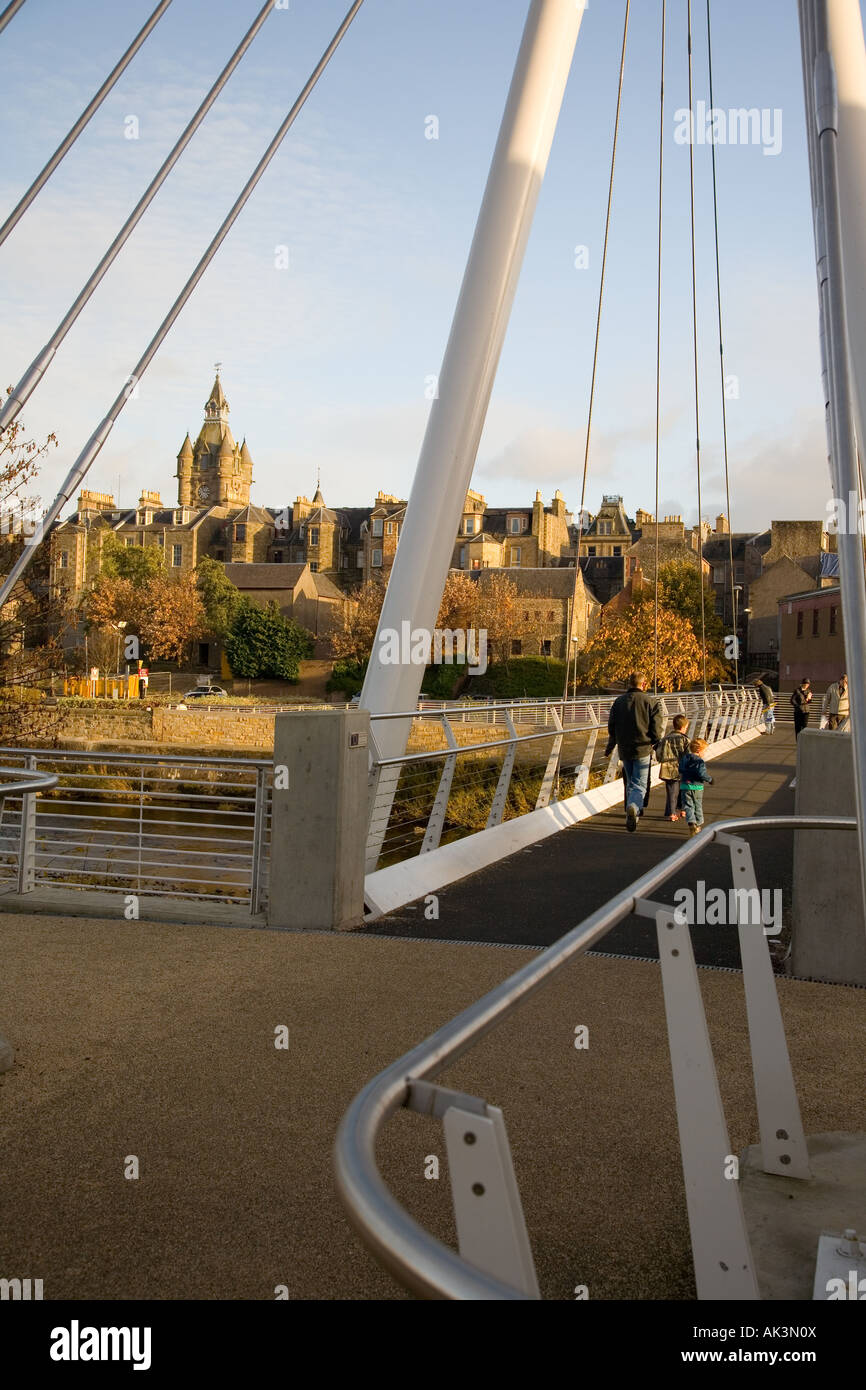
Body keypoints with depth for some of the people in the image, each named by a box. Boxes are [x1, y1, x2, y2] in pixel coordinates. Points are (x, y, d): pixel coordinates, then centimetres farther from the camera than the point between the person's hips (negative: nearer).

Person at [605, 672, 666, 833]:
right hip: (643, 749, -4)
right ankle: (633, 807, -30)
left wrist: (610, 747, 21)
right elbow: (657, 728, -8)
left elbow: (611, 727, 10)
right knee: (640, 785, -3)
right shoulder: (651, 702, -6)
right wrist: (656, 745, 5)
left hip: (624, 750, 4)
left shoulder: (618, 701, 6)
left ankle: (632, 816, 20)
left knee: (630, 783, 18)